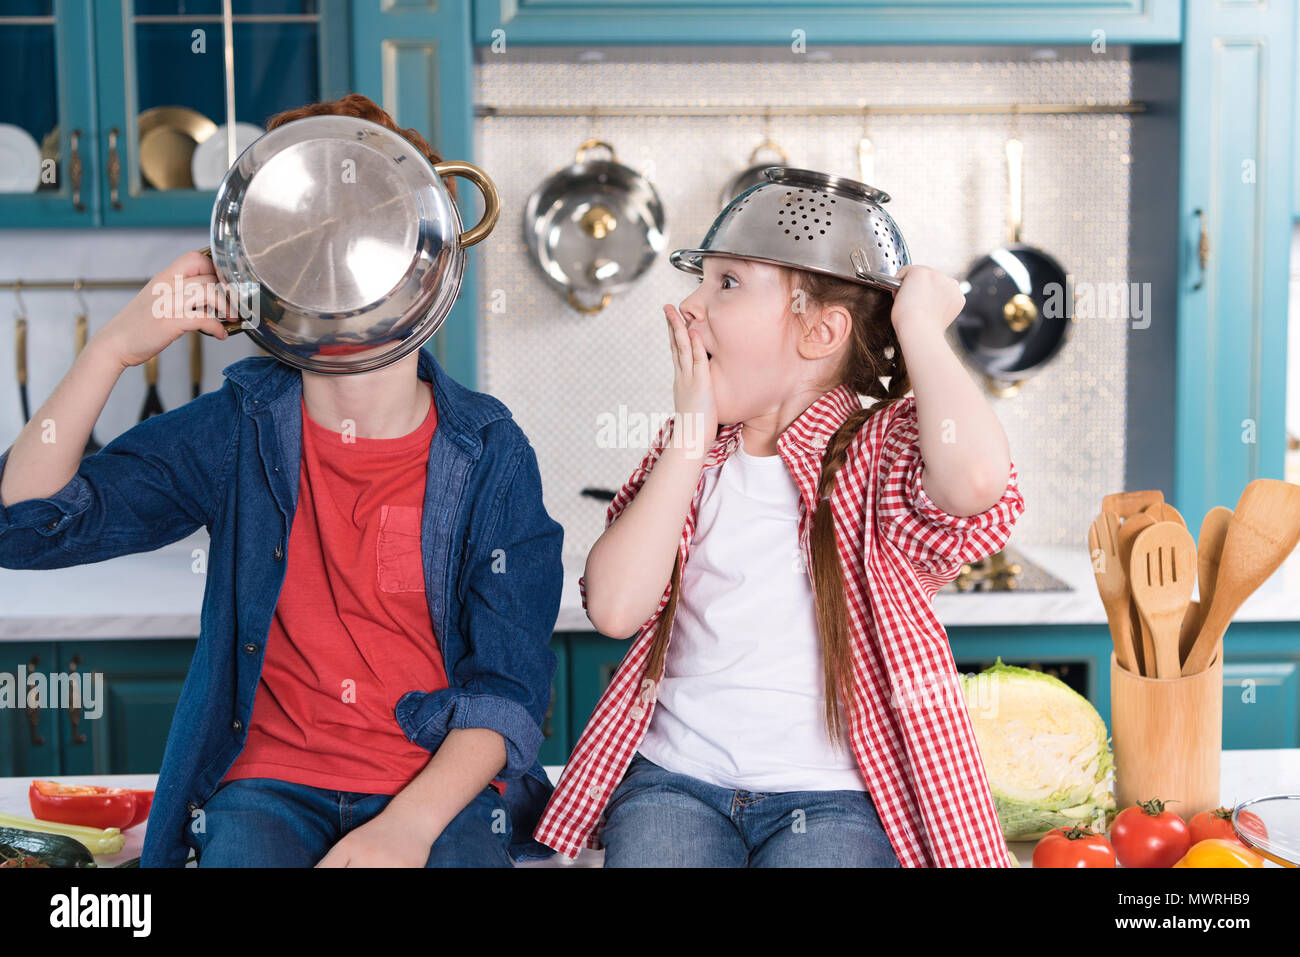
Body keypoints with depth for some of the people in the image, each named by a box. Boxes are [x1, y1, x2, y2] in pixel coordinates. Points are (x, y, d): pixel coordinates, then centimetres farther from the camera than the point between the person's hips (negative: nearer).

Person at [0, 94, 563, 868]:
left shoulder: (490, 453, -2)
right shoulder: (240, 428, 2)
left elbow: (510, 687, -5)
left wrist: (410, 824, -20)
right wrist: (113, 349, -15)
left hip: (444, 784, 0)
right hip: (273, 783, 0)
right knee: (242, 847, -30)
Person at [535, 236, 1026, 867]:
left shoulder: (887, 444, -1)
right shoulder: (688, 449, 13)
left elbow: (977, 479, -28)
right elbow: (615, 607, -2)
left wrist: (918, 323, -12)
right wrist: (692, 435, -3)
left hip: (836, 795, -3)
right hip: (676, 778, 3)